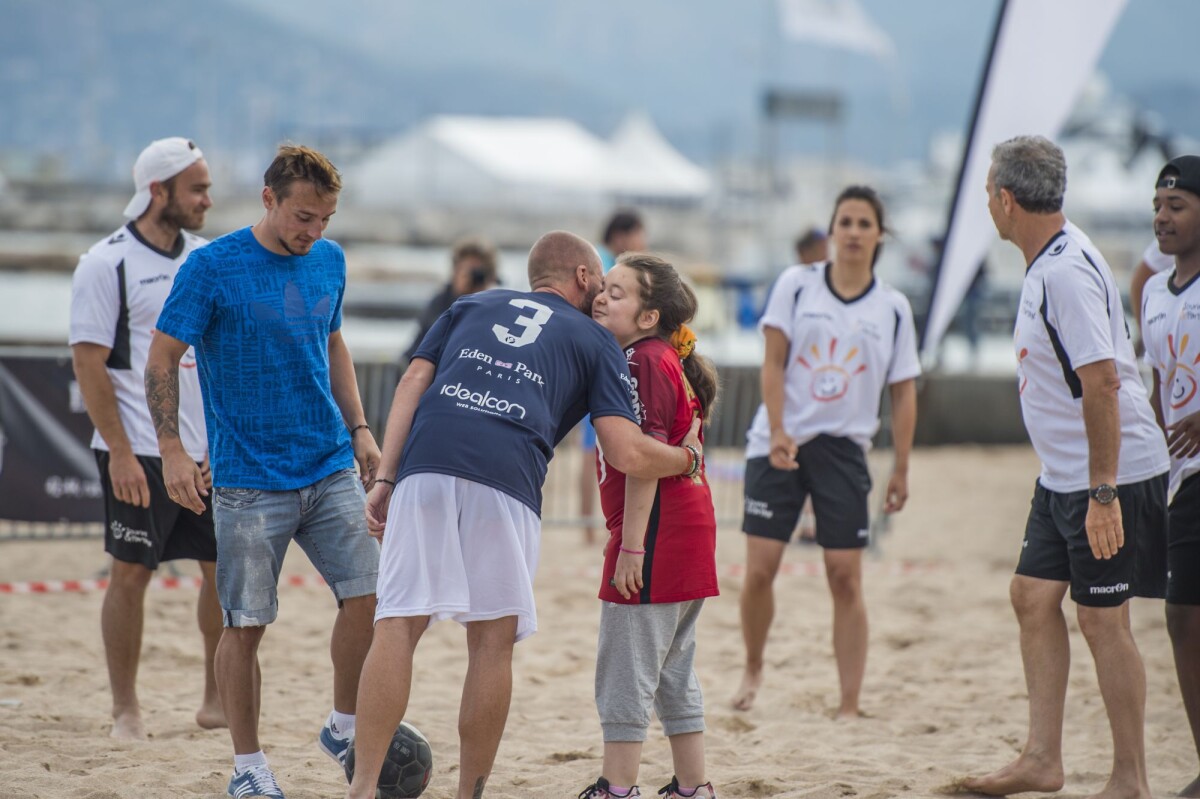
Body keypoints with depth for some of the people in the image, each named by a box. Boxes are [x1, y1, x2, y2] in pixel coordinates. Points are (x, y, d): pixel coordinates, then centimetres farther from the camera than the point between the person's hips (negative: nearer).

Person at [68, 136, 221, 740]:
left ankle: (218, 700, 17)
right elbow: (89, 365, -10)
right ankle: (125, 709, 7)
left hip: (209, 452, 6)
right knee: (130, 573, -2)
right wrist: (120, 452, -15)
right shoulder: (106, 264, -7)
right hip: (139, 454, -6)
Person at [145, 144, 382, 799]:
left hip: (331, 469, 5)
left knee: (366, 598, -4)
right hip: (250, 482, -4)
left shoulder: (329, 260, 7)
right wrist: (171, 451, -13)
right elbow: (163, 357, -6)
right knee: (245, 624, -1)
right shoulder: (211, 267, -9)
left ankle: (345, 728, 16)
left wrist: (358, 429, 15)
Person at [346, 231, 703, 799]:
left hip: (425, 463, 2)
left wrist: (384, 478, 11)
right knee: (493, 640, 10)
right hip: (505, 478, -2)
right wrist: (687, 457, 31)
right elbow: (627, 454, 11)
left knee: (398, 625, -4)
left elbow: (413, 382, 16)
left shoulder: (470, 306, 32)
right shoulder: (595, 340, 23)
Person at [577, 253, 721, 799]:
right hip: (690, 527, 10)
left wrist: (631, 545, -21)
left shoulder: (642, 361, -14)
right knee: (673, 669, 16)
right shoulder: (667, 360, 16)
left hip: (657, 530, -10)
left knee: (625, 668, -5)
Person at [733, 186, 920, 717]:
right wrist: (778, 432, -14)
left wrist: (901, 470, 3)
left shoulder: (893, 308, 4)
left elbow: (903, 394, 7)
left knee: (845, 578, -4)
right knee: (760, 569, -5)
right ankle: (753, 669, 21)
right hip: (779, 443, 0)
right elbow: (773, 363, -2)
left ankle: (849, 708, -1)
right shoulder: (796, 285, 1)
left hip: (844, 449, 0)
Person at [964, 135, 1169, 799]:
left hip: (1111, 475, -10)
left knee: (1102, 617, -4)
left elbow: (1101, 382, -26)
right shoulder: (1048, 263, 10)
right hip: (1064, 473, 10)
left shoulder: (1066, 271, -21)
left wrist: (1103, 492, -27)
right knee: (1033, 595, 10)